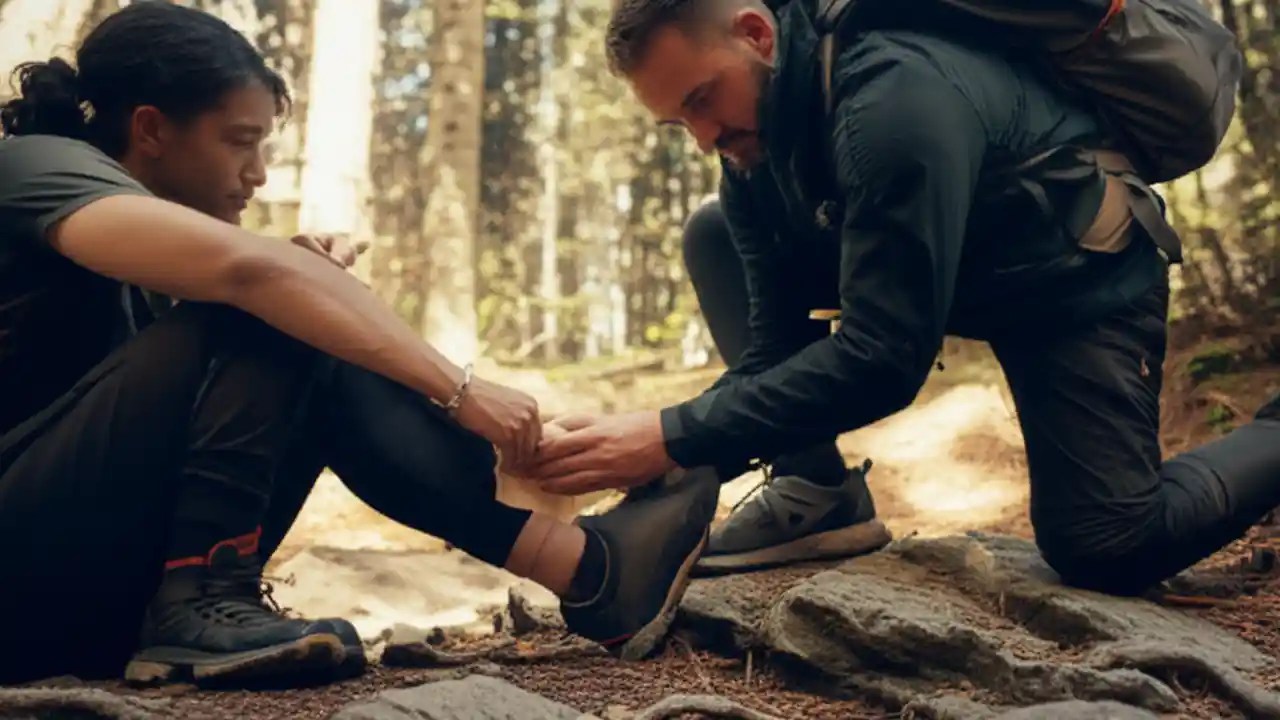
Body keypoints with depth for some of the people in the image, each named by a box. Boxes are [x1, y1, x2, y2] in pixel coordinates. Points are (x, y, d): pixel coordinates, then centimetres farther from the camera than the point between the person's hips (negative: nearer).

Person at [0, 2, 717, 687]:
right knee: (259, 311, -18)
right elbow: (249, 266, -27)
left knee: (323, 355, -3)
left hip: (94, 583, 9)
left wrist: (308, 273, -6)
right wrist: (461, 389, -27)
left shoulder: (135, 255, 21)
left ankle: (588, 568, -13)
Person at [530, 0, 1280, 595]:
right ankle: (818, 492, -2)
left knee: (1104, 549, -18)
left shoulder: (896, 97, -37)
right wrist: (671, 457, -23)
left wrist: (676, 437, -41)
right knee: (715, 240, -3)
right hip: (944, 270, 8)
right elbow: (775, 343, -9)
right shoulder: (752, 139, -10)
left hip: (1078, 275, -8)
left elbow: (885, 357, -39)